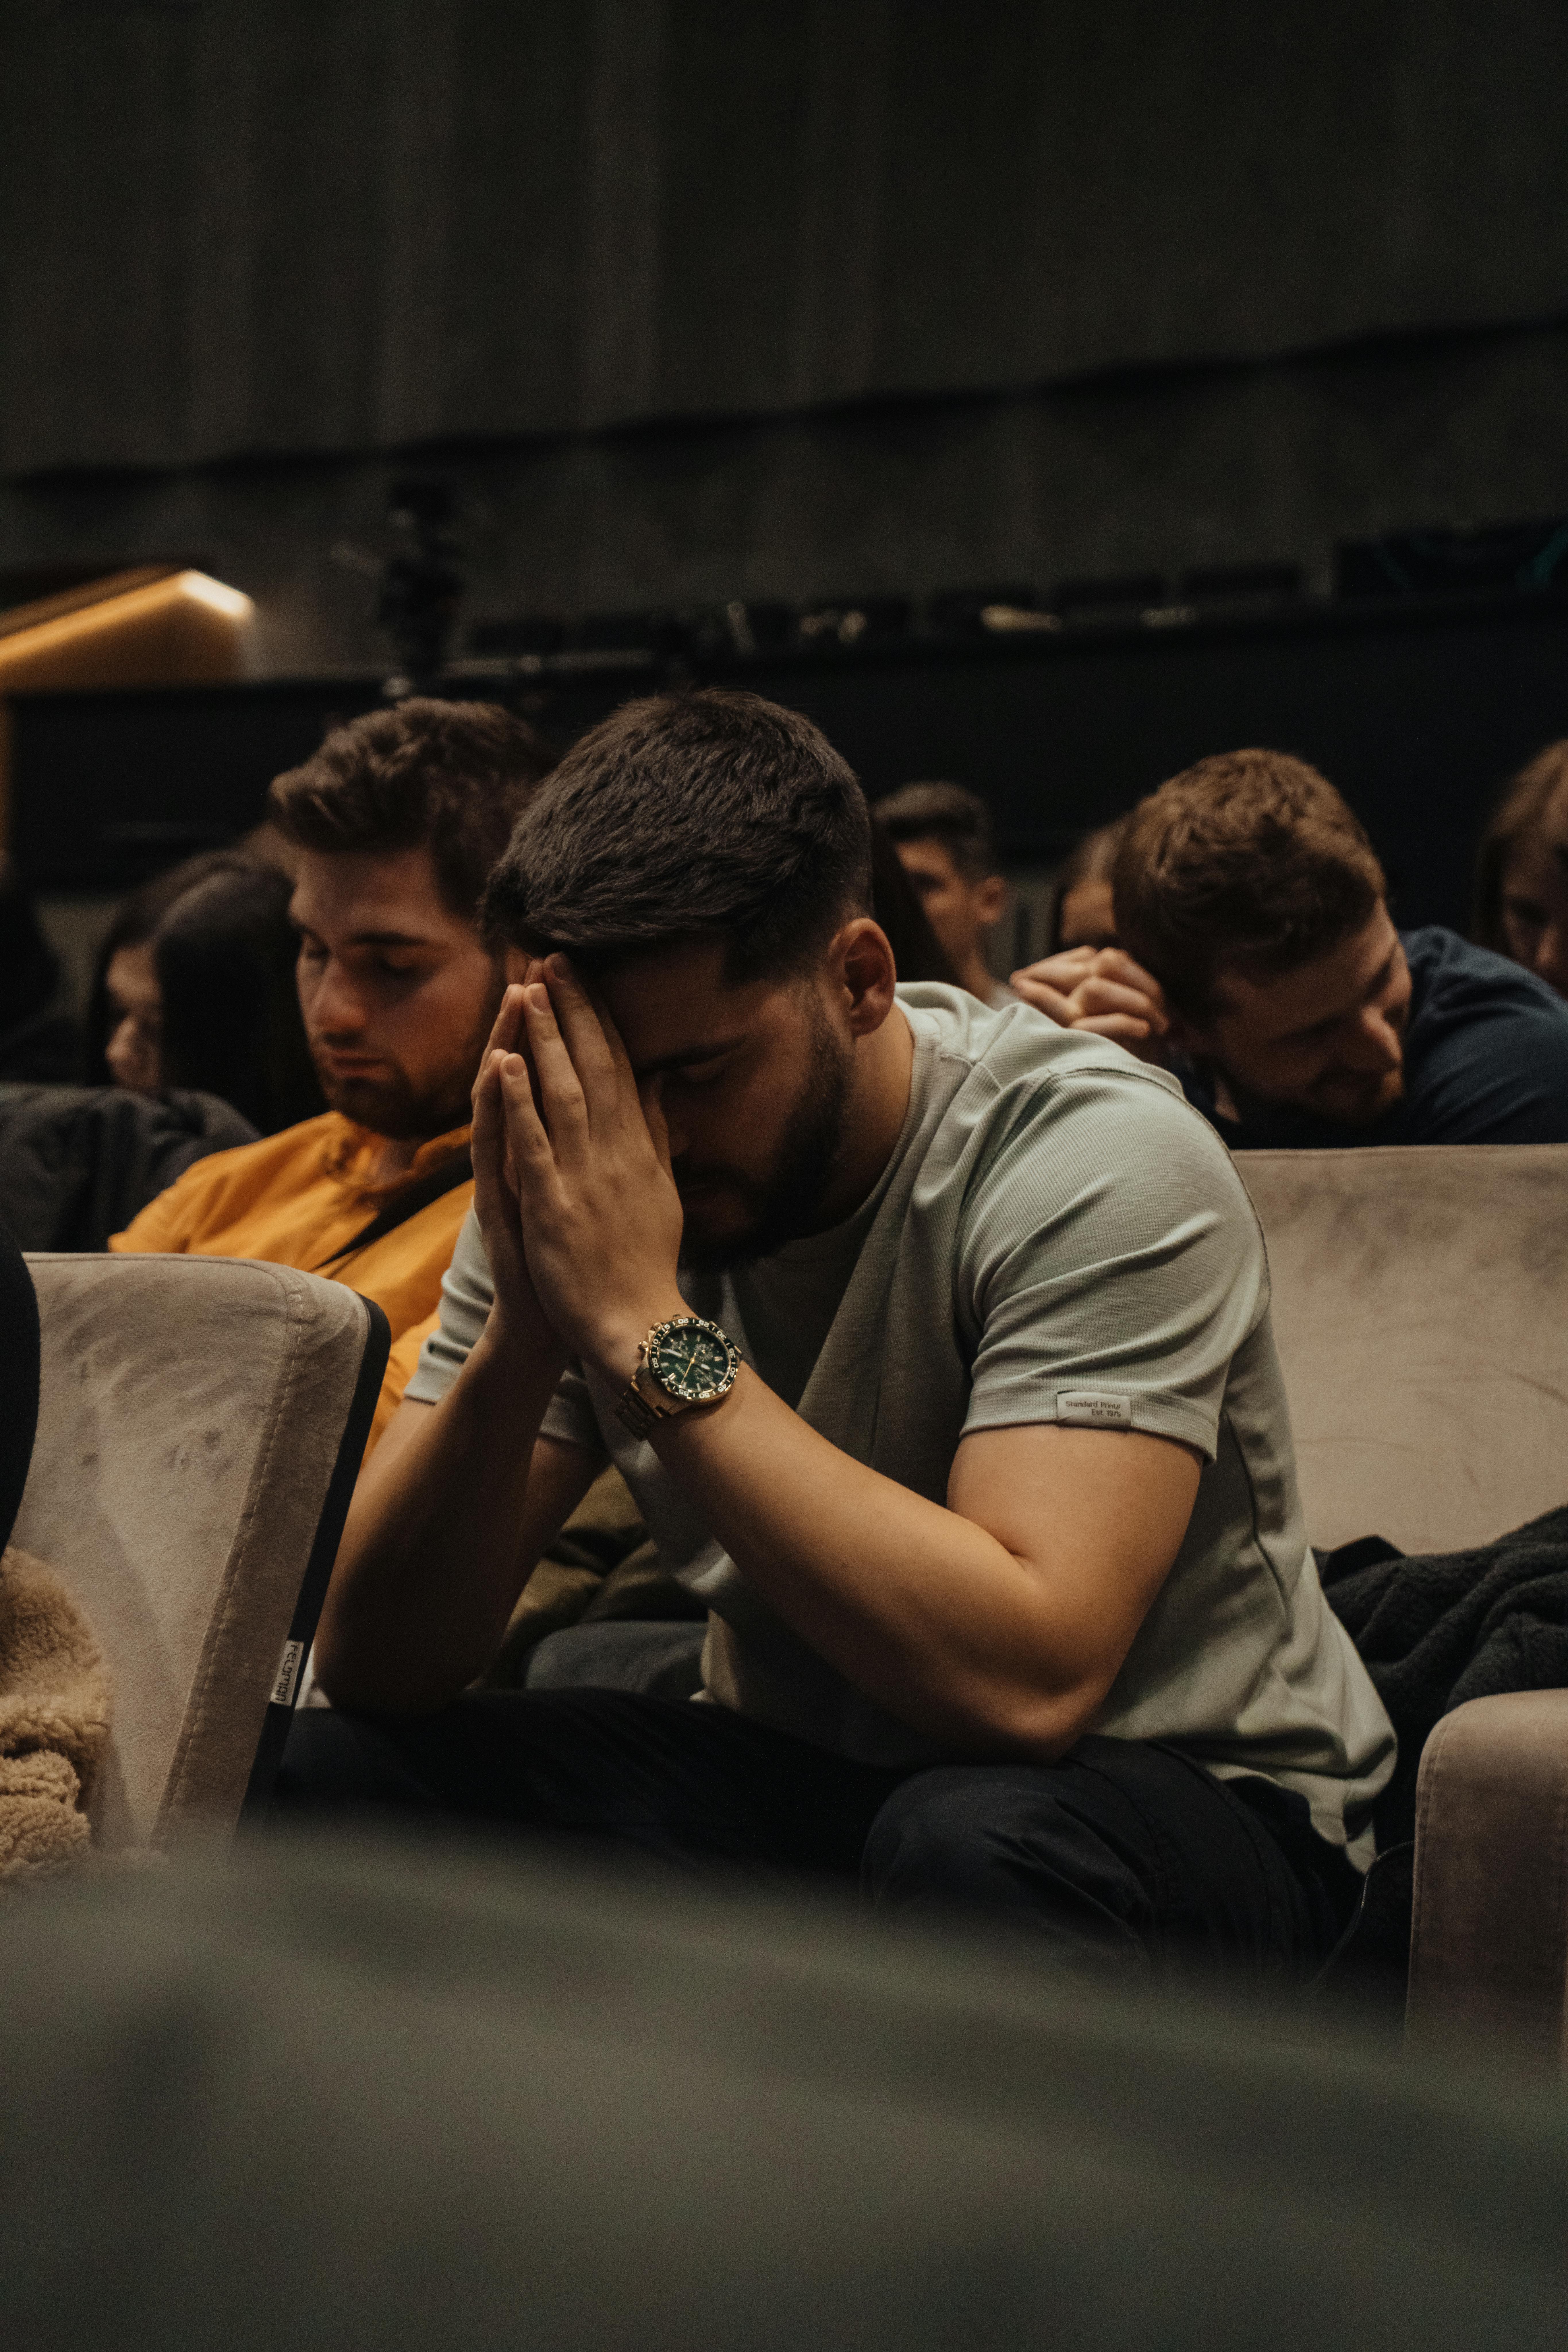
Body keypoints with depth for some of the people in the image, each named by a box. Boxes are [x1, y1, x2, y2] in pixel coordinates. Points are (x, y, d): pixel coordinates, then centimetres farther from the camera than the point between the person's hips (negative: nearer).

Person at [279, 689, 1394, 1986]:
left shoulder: (1100, 1166, -22)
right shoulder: (575, 1171, -8)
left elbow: (1022, 1680, -36)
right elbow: (379, 1667, -11)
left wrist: (650, 1331, -34)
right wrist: (520, 1336, -29)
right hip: (794, 1776, 5)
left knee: (974, 1841, -38)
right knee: (324, 1772, -16)